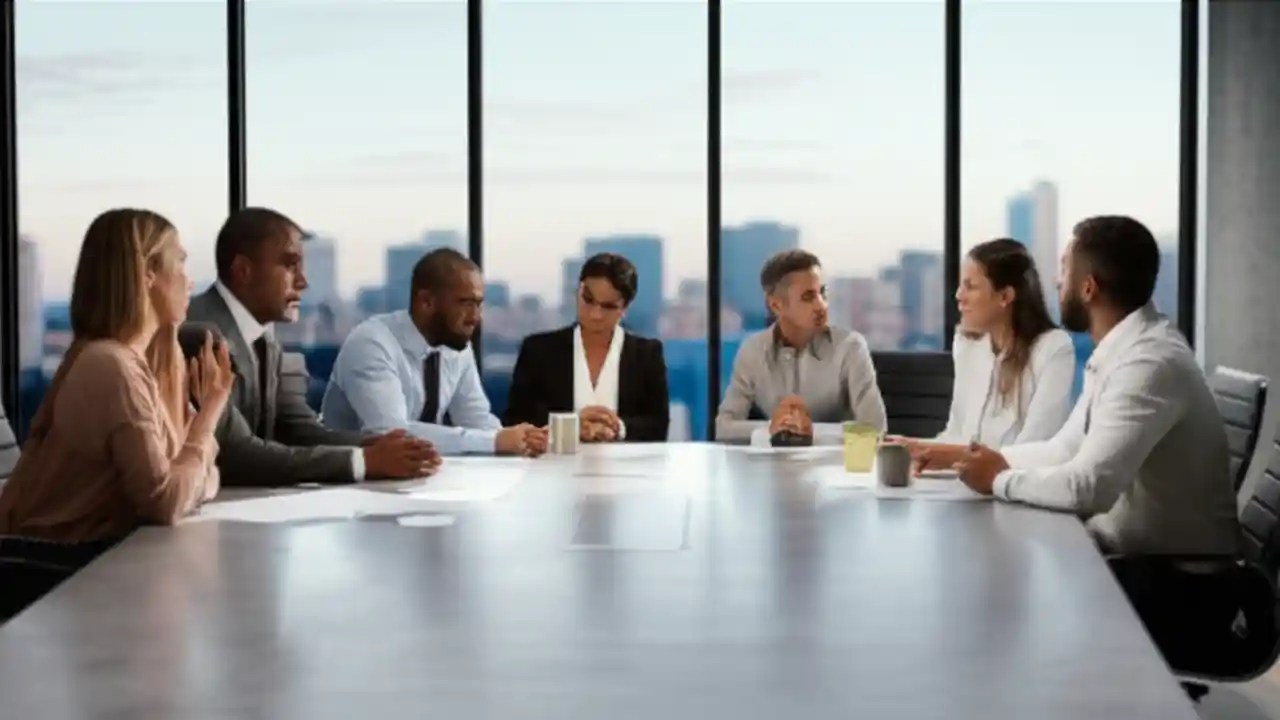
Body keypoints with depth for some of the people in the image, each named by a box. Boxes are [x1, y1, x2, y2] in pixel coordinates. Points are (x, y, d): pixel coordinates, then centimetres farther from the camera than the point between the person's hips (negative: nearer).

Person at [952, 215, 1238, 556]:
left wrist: (998, 479, -15)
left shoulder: (1150, 362, -23)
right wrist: (990, 458, 3)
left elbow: (1088, 487, -30)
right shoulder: (1119, 352, 7)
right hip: (1129, 546, 8)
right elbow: (1065, 449, 15)